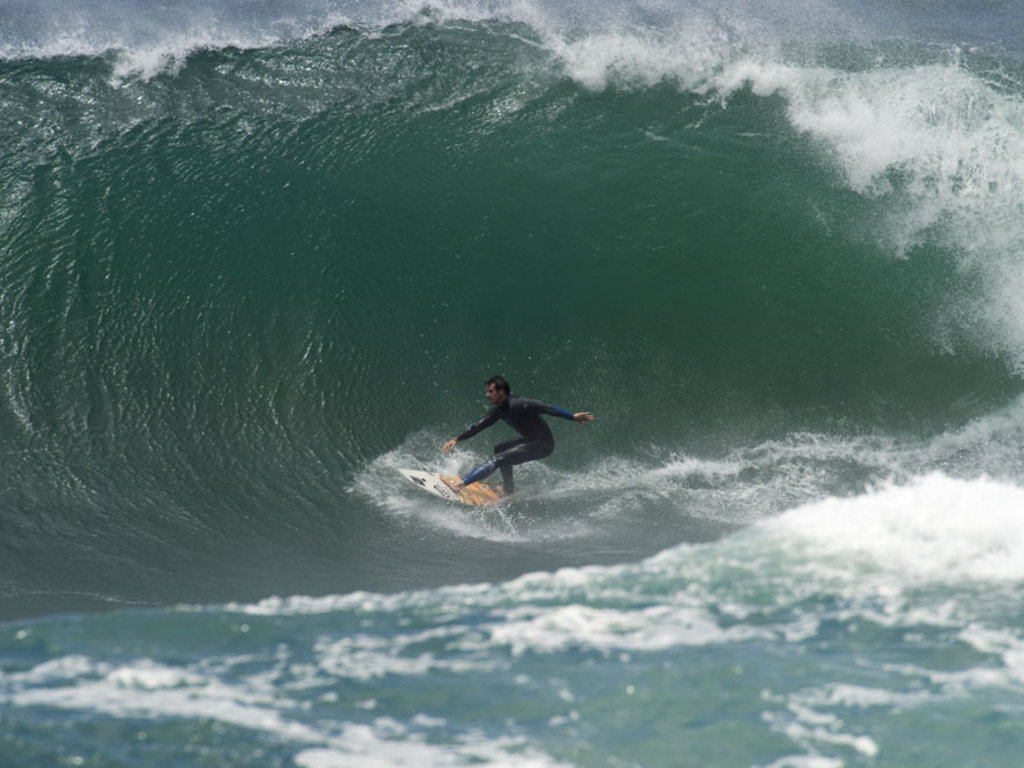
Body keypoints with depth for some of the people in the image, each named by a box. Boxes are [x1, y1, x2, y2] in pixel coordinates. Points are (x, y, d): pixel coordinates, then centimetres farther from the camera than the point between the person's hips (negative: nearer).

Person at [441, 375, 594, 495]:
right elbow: (478, 426, 13)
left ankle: (461, 483, -23)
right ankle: (509, 490, 24)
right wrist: (456, 439, 3)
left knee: (498, 459, -17)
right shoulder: (499, 411, 9)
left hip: (542, 445, -10)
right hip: (530, 440, 10)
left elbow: (548, 408, -21)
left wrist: (573, 417, -25)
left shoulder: (518, 405, -18)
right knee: (500, 449, 26)